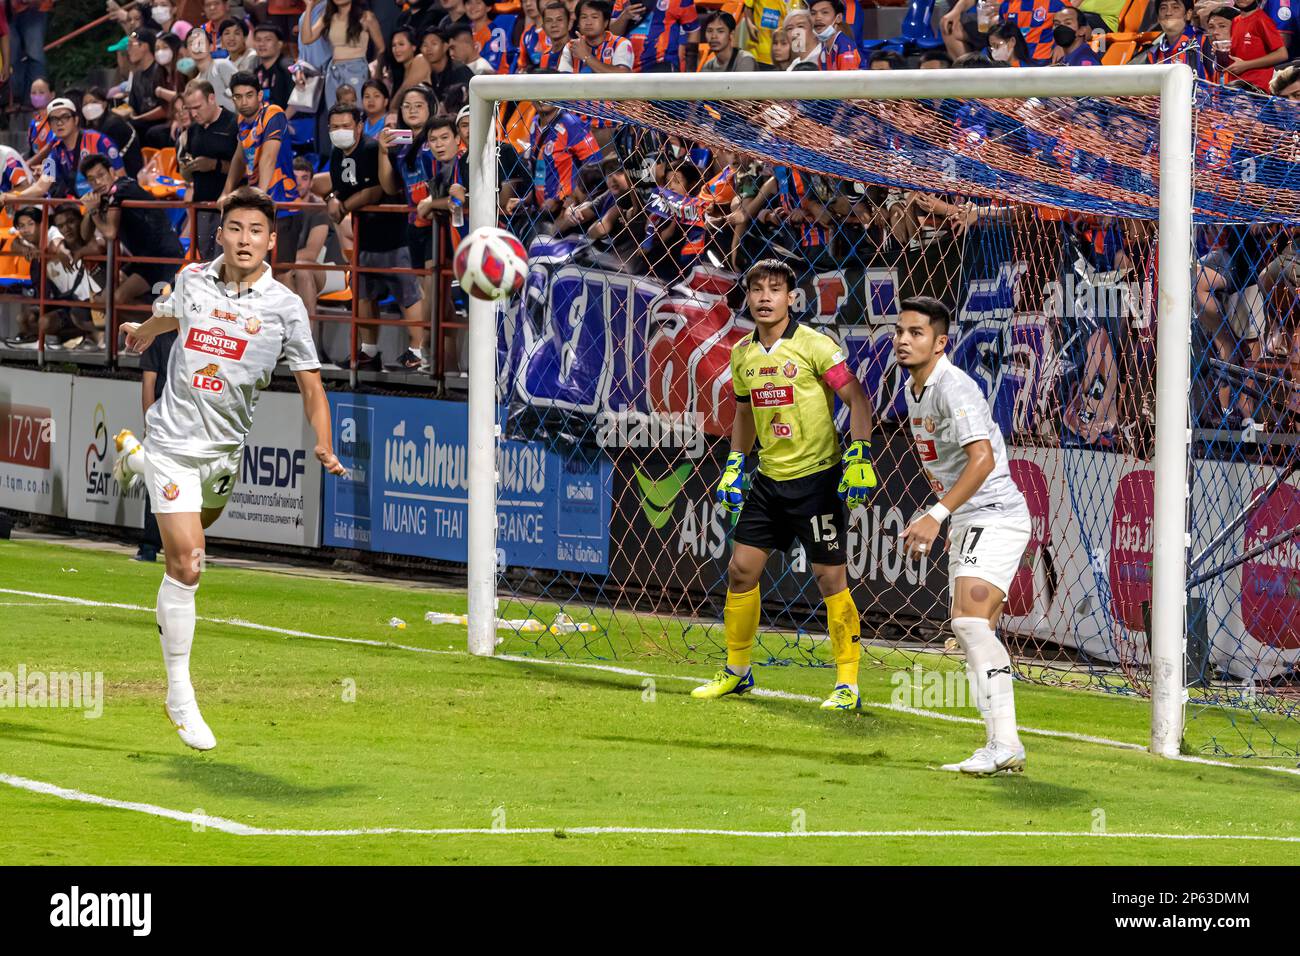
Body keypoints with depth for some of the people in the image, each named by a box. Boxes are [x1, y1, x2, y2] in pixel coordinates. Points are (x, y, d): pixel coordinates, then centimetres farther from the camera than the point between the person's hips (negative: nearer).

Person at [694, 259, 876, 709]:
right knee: (741, 569, 6)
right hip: (769, 479, 6)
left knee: (830, 577, -6)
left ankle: (848, 684, 1)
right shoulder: (742, 353, 8)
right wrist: (734, 466, 15)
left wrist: (859, 456, -20)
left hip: (817, 477, -6)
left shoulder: (814, 345, -12)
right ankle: (737, 671, 22)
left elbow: (858, 398, -11)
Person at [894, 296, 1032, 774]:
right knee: (974, 636, 10)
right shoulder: (912, 390, 13)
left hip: (995, 516, -10)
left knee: (970, 622, -24)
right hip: (967, 522, 10)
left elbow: (982, 458, -30)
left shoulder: (954, 388, -18)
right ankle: (1001, 750, 13)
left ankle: (1004, 743, -30)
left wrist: (937, 515, -34)